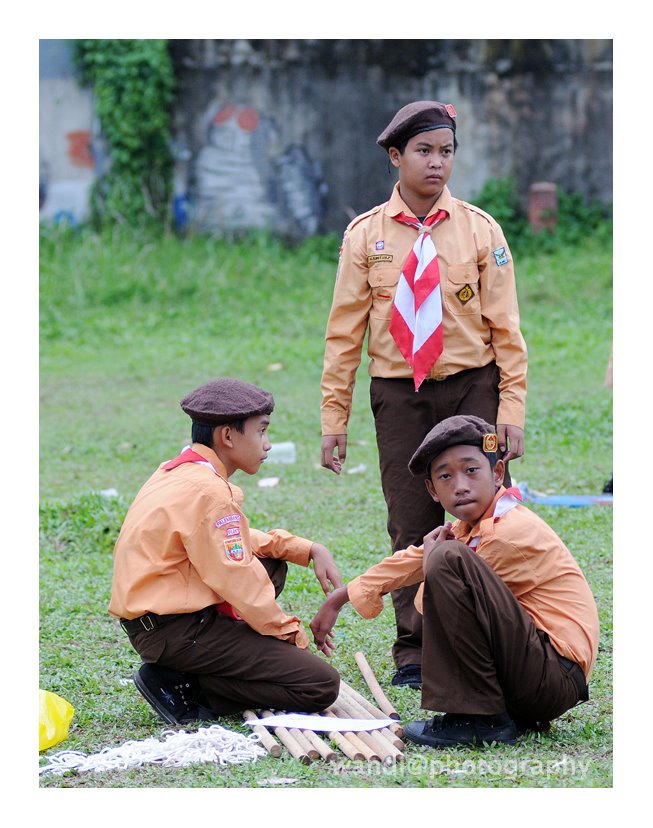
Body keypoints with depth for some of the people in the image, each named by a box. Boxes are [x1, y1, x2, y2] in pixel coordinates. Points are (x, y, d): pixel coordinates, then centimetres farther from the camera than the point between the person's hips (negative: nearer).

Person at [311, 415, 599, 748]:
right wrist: (338, 599, 30)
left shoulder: (514, 532, -15)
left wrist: (434, 555, 9)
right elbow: (407, 562, 25)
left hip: (557, 678, -10)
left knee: (449, 559, -23)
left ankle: (482, 718, -17)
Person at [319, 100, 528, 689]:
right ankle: (414, 653, 9)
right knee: (412, 527, 1)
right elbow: (344, 331, 6)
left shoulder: (478, 230, 2)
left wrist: (512, 409, -5)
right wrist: (334, 419, 2)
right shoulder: (366, 235, 3)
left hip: (471, 387, 0)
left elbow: (505, 325, 3)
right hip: (399, 394, 1)